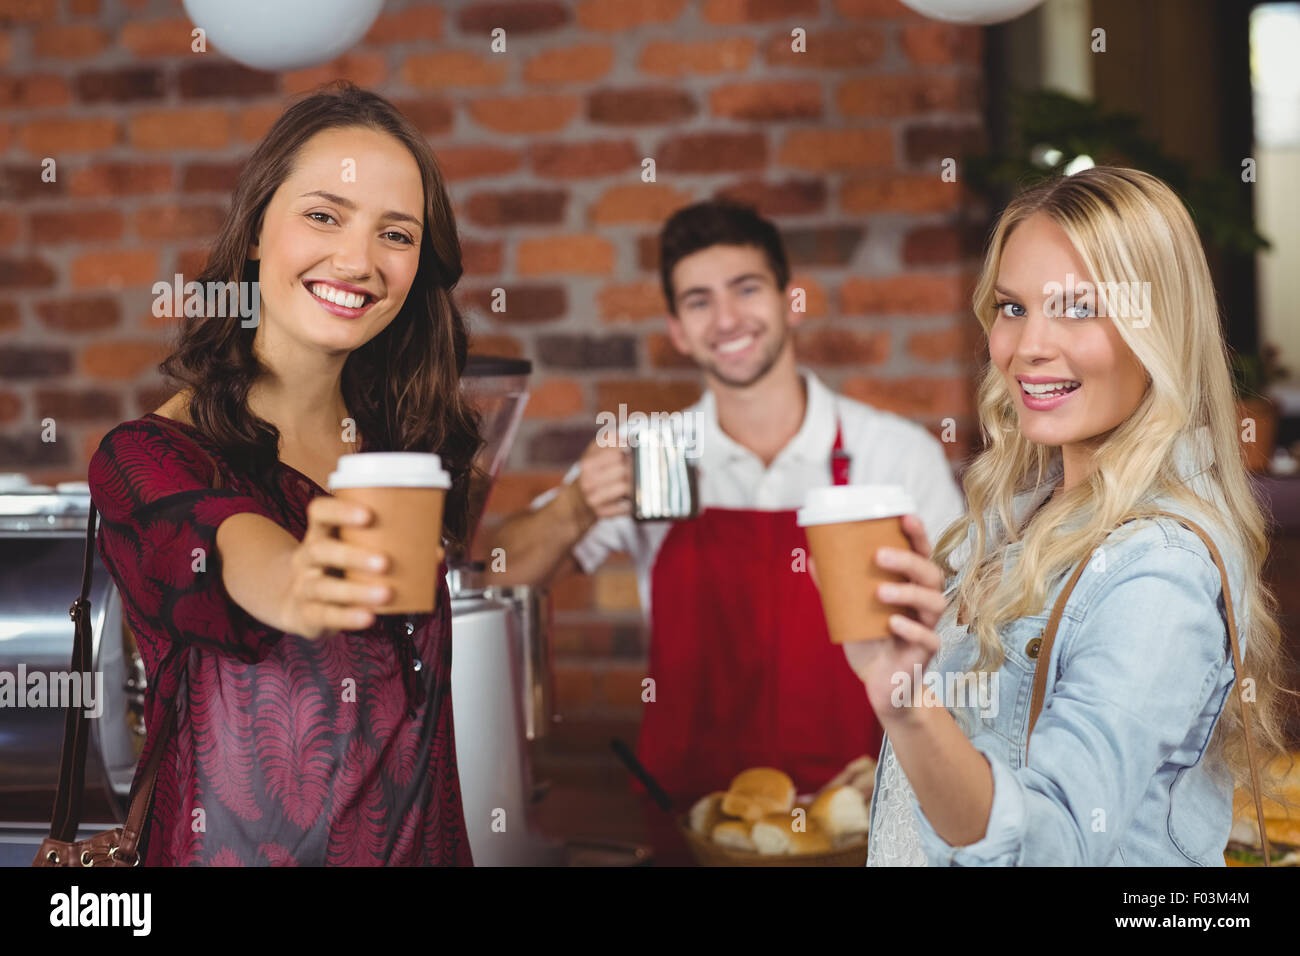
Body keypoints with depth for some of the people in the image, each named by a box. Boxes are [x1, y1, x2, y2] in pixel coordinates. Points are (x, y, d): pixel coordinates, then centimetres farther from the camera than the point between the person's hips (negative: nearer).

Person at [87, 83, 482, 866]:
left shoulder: (415, 442, 3)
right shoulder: (146, 462, -14)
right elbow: (247, 564, -35)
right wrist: (301, 589, -52)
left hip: (423, 841, 5)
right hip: (232, 848, -5)